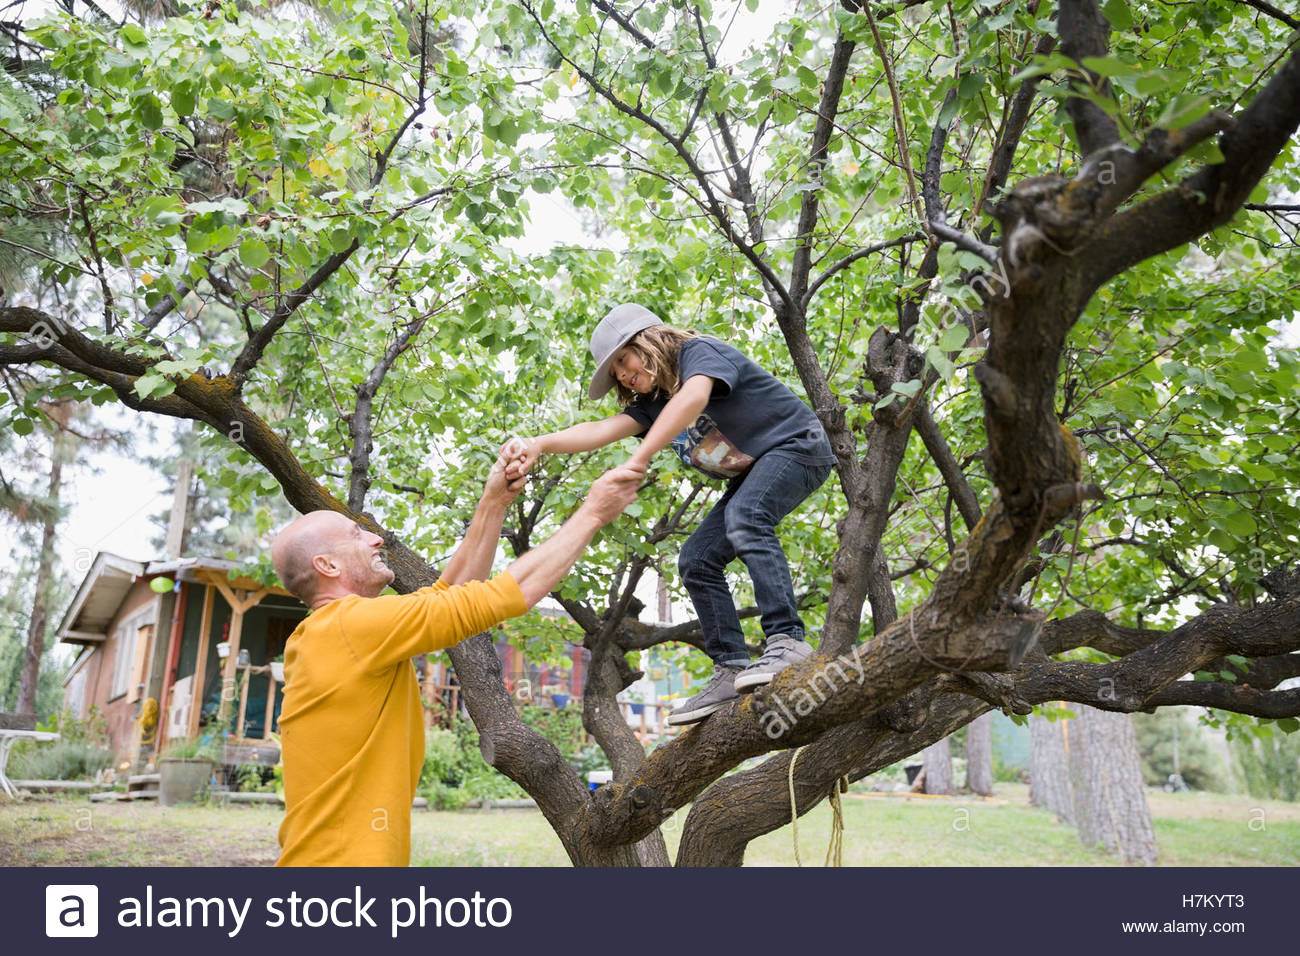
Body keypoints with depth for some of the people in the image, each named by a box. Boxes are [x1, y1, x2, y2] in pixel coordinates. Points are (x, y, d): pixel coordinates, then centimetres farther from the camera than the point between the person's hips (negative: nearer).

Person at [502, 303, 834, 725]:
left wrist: (636, 462, -49)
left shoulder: (701, 352, -17)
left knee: (744, 517, -36)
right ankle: (732, 671, -3)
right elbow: (603, 429, -12)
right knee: (697, 561, -3)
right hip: (754, 474, 9)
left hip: (798, 446, -9)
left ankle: (786, 641, -42)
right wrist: (539, 444, -30)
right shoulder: (652, 402, 5)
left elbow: (693, 398, -40)